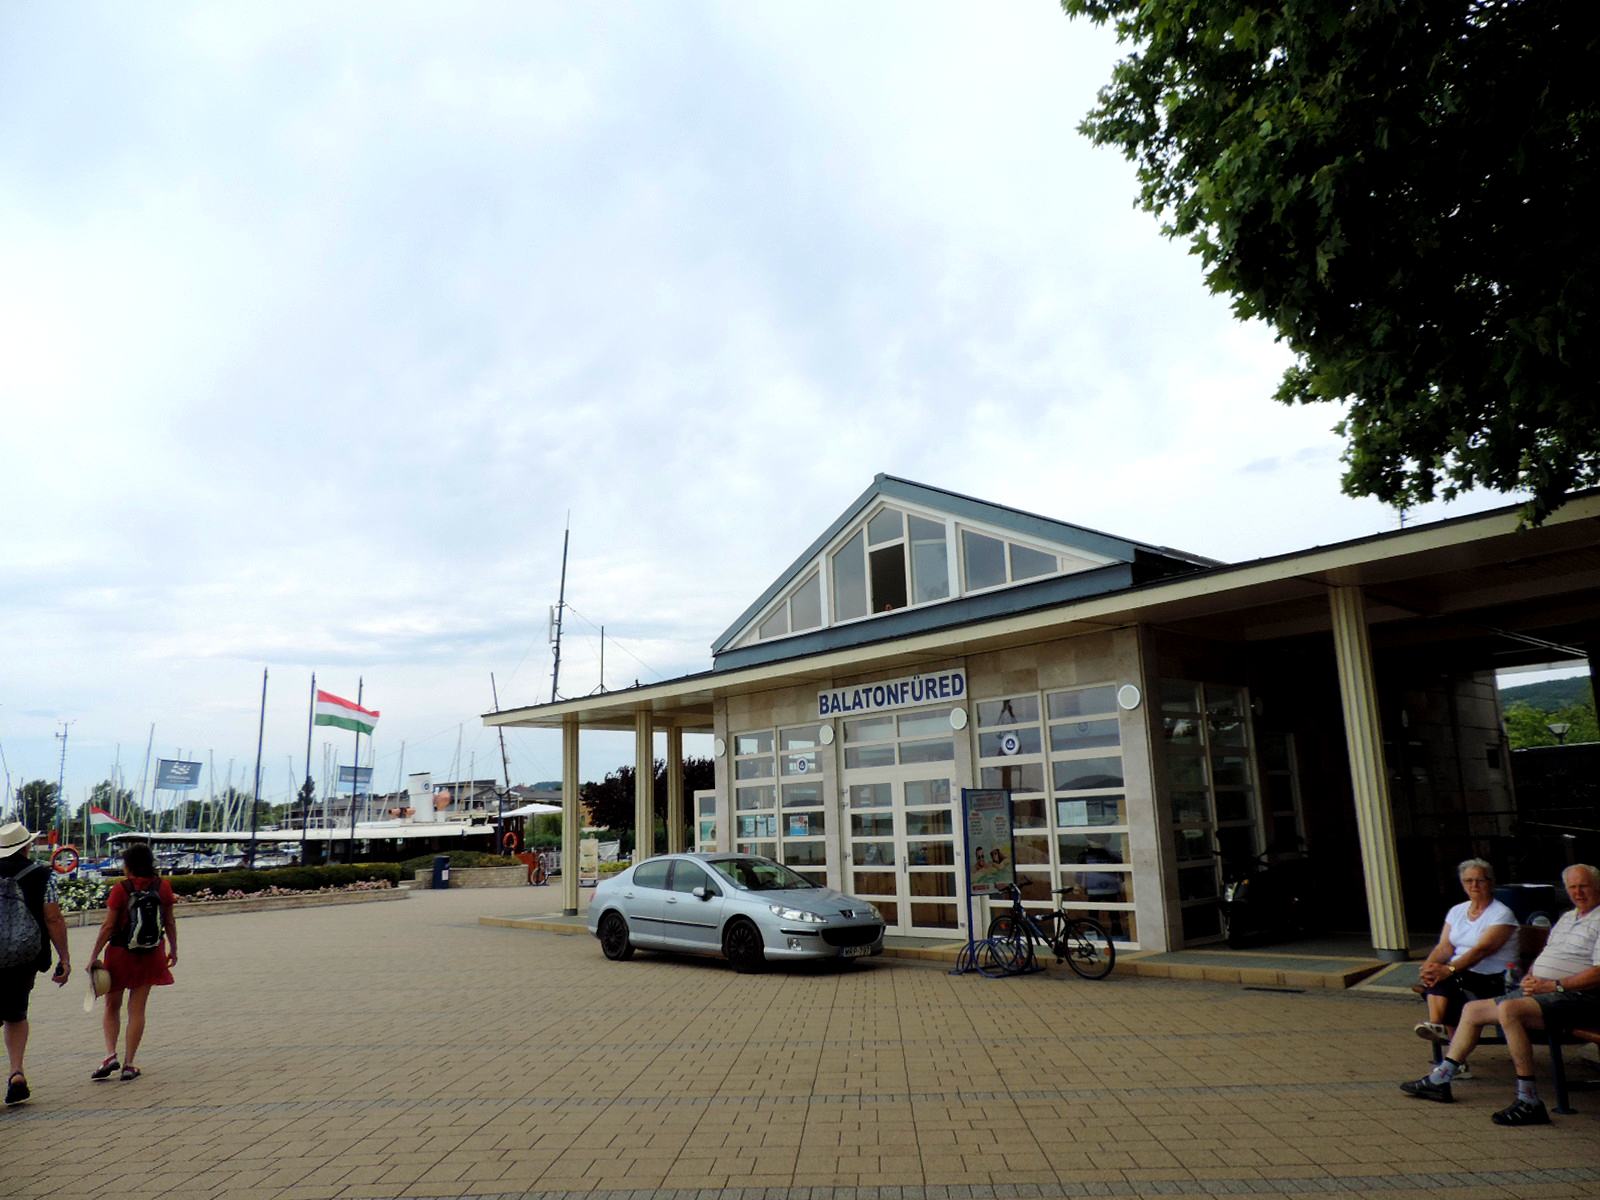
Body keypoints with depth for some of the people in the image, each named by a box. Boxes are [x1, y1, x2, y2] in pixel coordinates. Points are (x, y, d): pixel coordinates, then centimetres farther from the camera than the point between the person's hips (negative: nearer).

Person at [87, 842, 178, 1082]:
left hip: (120, 953, -2)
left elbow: (108, 926, -12)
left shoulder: (121, 889, -13)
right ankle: (128, 1064, 9)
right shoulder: (163, 887, -3)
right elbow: (169, 922, 3)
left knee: (112, 1007, 16)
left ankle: (111, 1054, 2)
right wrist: (173, 949, 14)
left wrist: (94, 956, -4)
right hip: (151, 954, 2)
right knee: (137, 1009, 8)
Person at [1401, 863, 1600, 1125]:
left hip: (1576, 997, -10)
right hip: (1540, 990, 10)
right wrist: (1530, 977, 6)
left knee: (1508, 1010, -34)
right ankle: (1439, 1080, 14)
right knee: (1473, 1009, 9)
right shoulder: (1566, 918, 22)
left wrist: (1554, 985, -21)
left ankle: (1529, 1101, -28)